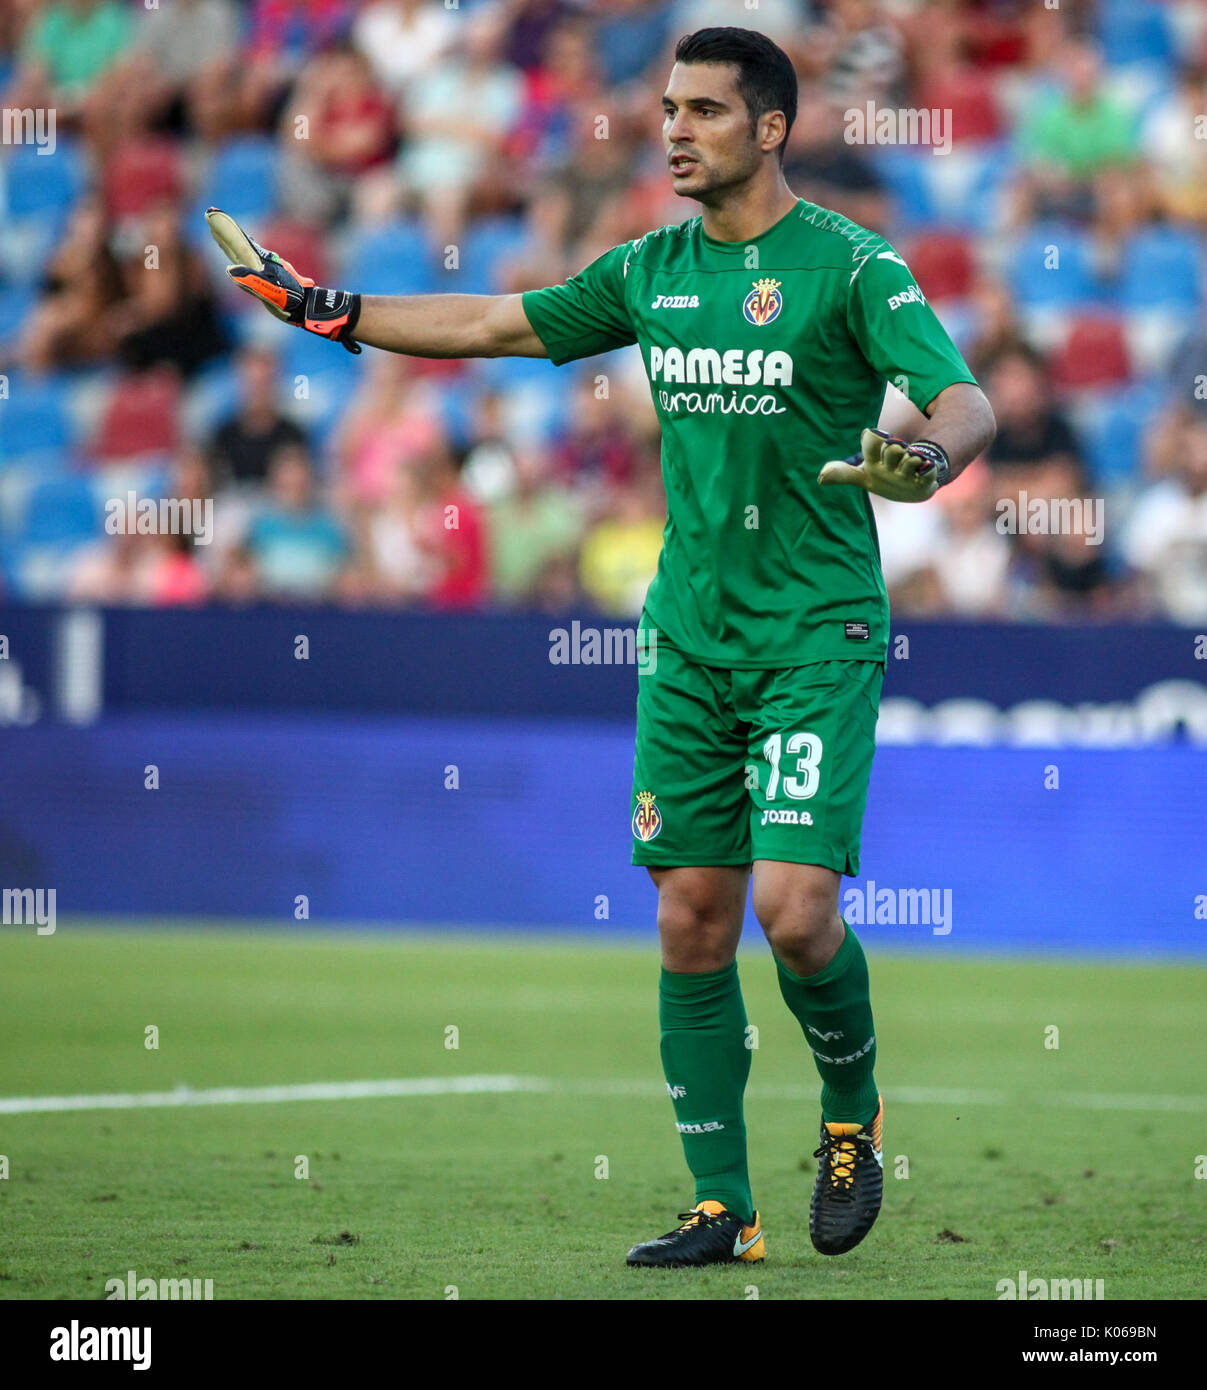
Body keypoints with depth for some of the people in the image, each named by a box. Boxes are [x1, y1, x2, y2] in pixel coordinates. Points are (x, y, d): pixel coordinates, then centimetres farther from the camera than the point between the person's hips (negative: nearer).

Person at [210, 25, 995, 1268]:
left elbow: (965, 402, -17)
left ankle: (852, 1112, 14)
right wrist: (327, 311, 20)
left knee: (793, 908, -16)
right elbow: (499, 325, 21)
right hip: (688, 638, 6)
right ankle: (721, 1207, 9)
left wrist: (926, 458, -40)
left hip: (818, 638, -5)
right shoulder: (652, 270, 9)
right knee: (691, 922, 2)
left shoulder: (852, 267, -8)